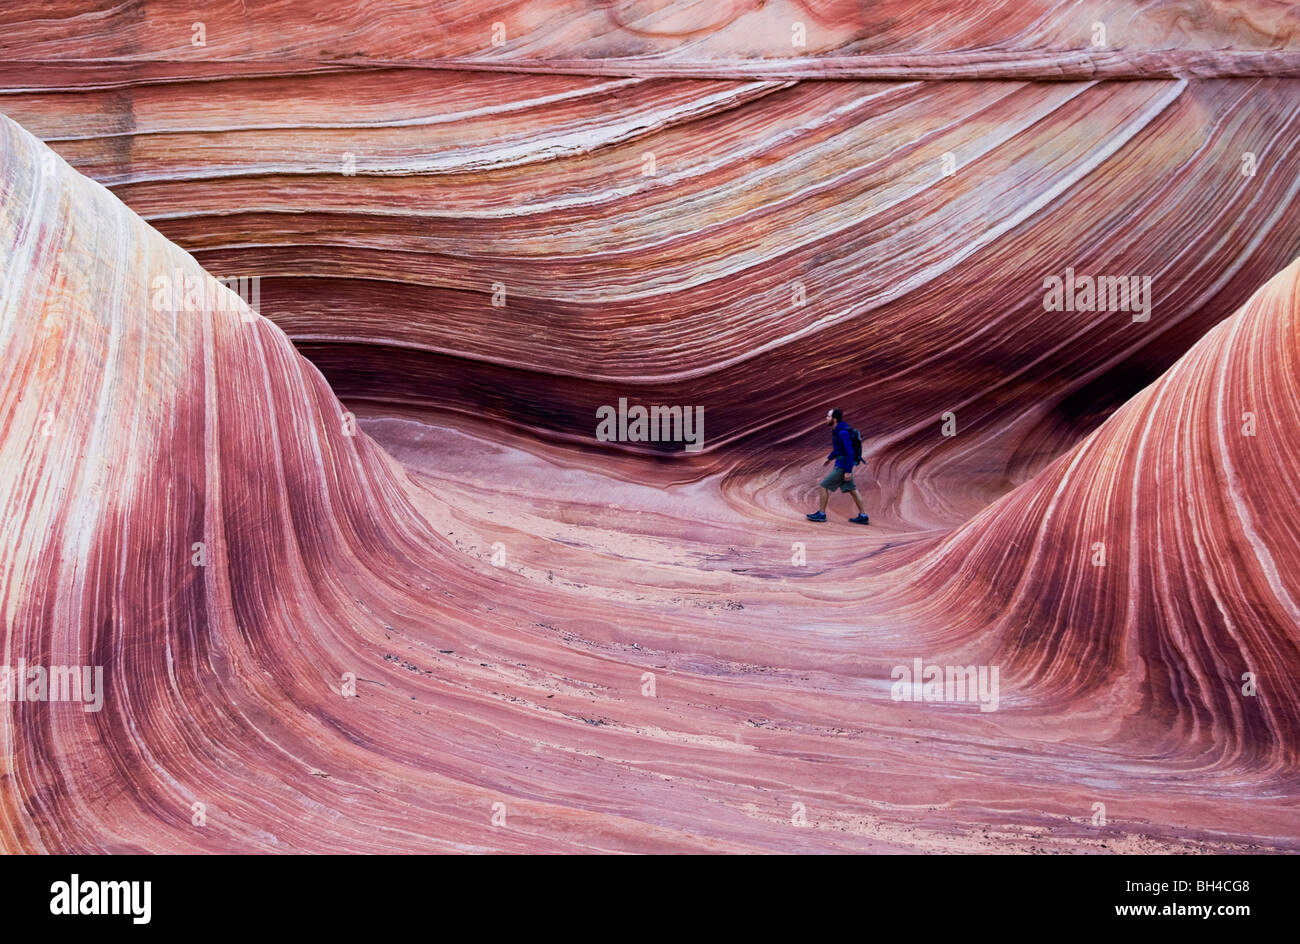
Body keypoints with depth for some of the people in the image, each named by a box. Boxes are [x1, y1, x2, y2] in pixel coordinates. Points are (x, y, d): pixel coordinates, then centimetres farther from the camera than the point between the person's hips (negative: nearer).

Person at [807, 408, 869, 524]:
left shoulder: (843, 433, -22)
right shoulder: (837, 431, 8)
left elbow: (850, 452, -24)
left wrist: (848, 471, -23)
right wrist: (829, 458, 22)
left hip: (843, 466, -10)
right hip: (840, 464, 10)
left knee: (824, 486, -3)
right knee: (852, 490, 12)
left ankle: (821, 514, 6)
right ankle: (863, 516, 15)